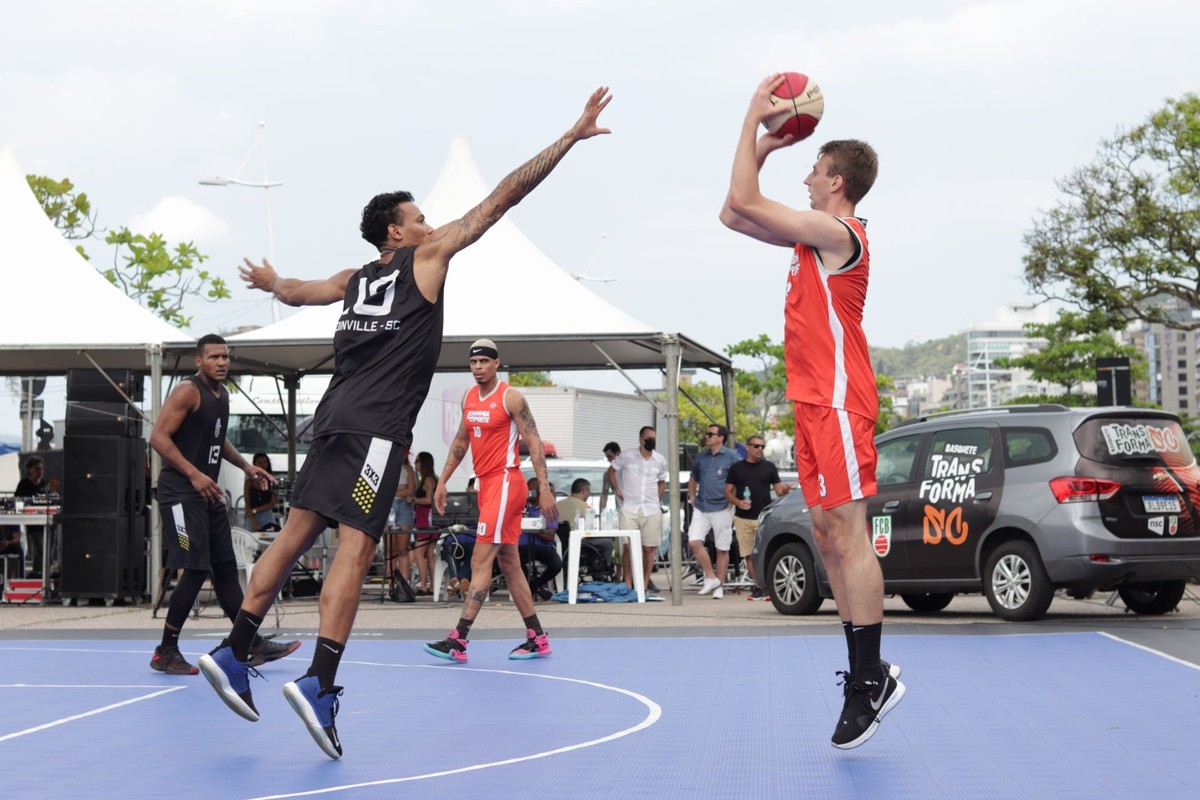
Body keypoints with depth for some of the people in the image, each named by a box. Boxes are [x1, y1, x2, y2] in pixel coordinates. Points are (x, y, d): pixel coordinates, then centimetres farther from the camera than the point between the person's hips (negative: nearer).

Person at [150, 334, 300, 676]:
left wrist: (246, 467, 20)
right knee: (196, 570, -12)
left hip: (208, 491, 9)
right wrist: (194, 474, -25)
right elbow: (158, 437, -18)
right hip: (180, 491, -9)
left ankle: (254, 645, 15)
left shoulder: (222, 394, 15)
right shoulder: (187, 391, -12)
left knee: (226, 568, 11)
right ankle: (165, 653, -2)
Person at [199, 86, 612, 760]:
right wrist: (572, 137, 3)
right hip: (377, 426, -7)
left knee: (297, 534, 11)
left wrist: (272, 282, 65)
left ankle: (235, 654, 12)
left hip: (338, 419, 7)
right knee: (357, 546, -13)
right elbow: (504, 197, 2)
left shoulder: (355, 279, 21)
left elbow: (298, 291, 41)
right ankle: (321, 683, -22)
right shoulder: (427, 255, 5)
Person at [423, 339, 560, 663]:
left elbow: (533, 442, -12)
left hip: (505, 481, -8)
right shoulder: (468, 397, 13)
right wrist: (442, 482, 18)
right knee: (509, 563, 9)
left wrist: (544, 488, -18)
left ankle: (458, 640, -15)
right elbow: (461, 441, 22)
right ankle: (537, 639, 14)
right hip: (486, 483, 8)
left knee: (481, 560, -12)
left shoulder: (510, 397, -9)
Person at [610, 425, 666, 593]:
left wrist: (658, 500, 11)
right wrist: (617, 490, 6)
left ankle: (645, 583, 9)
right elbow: (613, 470, 13)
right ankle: (628, 584, 0)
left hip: (651, 510, 2)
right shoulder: (627, 457, -1)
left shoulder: (660, 460, 6)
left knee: (648, 548, 1)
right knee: (628, 547, -6)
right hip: (629, 508, -2)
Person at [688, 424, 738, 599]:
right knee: (694, 542, -10)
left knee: (722, 549, 3)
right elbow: (693, 479, 25)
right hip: (701, 508, 5)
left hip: (722, 508, -5)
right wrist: (692, 498, 14)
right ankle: (711, 577, 2)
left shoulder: (730, 457, -5)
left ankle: (719, 586, 12)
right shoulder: (701, 457, 11)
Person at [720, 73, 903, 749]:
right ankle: (868, 674, 13)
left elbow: (742, 204, -15)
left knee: (847, 534, -10)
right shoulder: (817, 235, 17)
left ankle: (872, 680, -8)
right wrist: (764, 147, 19)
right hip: (816, 401, 10)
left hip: (838, 402, -10)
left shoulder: (835, 231, -11)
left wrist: (754, 120, -7)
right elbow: (736, 213, 24)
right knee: (828, 533, 9)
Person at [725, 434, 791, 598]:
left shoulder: (769, 467, 10)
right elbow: (728, 492, 10)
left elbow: (778, 490, 9)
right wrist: (737, 502, -10)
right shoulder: (736, 468, 9)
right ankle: (757, 586, 8)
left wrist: (784, 490, -14)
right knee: (749, 555, 2)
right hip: (743, 518, 1)